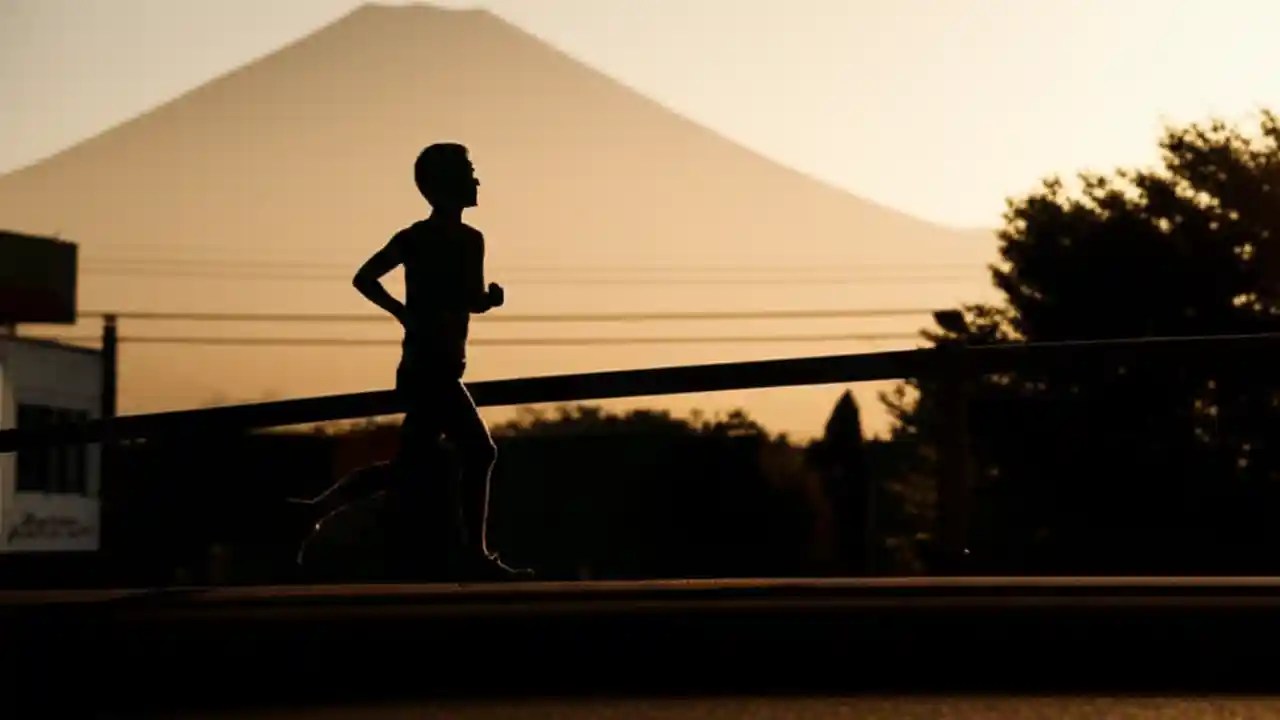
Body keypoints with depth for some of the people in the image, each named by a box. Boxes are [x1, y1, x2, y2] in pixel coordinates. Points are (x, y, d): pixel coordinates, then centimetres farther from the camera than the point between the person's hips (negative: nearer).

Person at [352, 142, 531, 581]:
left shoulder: (469, 240, 13)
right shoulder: (418, 237, -10)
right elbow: (364, 277, -13)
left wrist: (490, 297, 3)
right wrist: (406, 314, -19)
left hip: (438, 370, 9)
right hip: (428, 369, -9)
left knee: (411, 466, 10)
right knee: (478, 453, -12)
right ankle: (475, 555, -11)